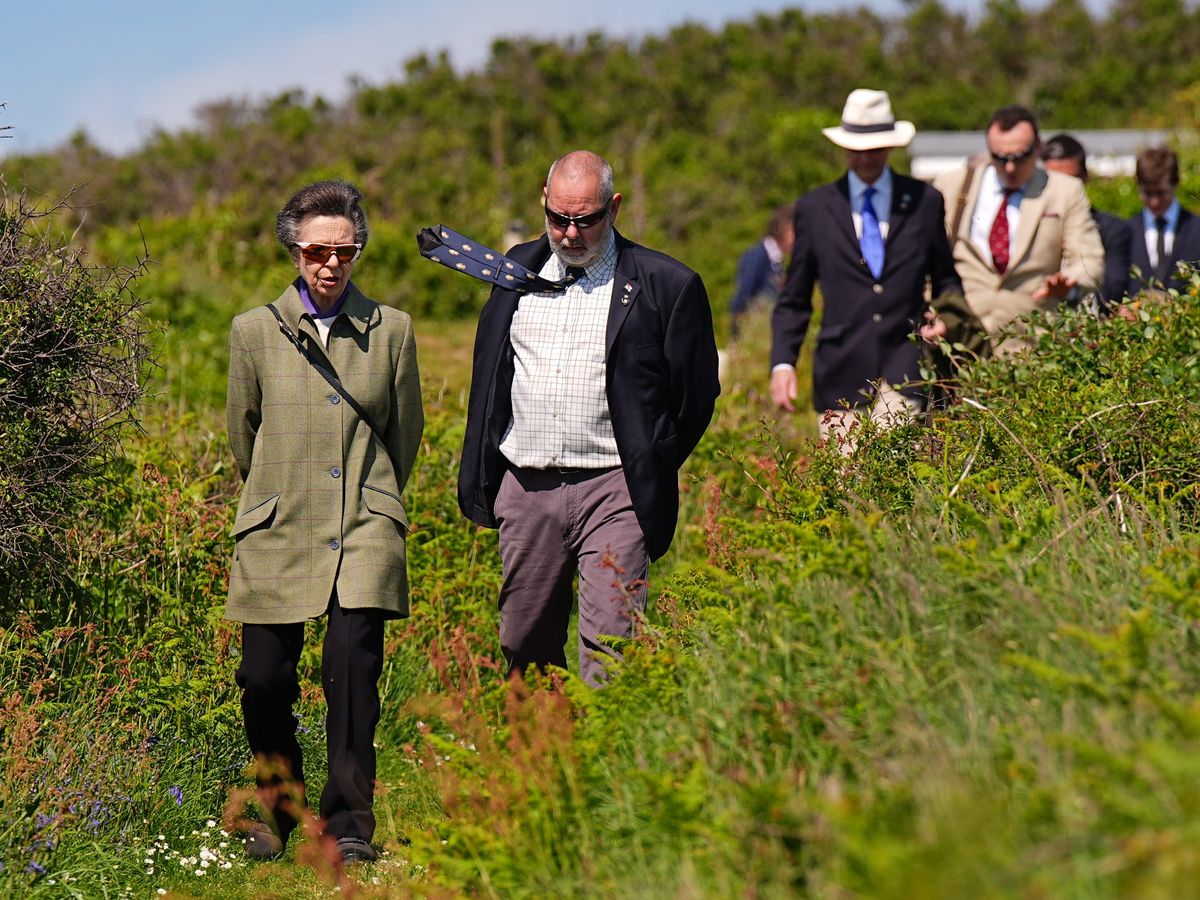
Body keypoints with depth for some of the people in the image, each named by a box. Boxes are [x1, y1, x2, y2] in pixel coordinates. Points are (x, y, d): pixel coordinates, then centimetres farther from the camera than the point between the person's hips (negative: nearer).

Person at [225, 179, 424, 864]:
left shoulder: (392, 329, 6)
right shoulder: (255, 330, 5)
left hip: (365, 530, -1)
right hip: (276, 532, 1)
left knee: (353, 662, -16)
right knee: (264, 681, -1)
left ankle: (350, 826, -9)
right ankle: (279, 814, 22)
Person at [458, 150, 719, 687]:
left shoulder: (666, 286, -3)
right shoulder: (520, 269, 12)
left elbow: (696, 393, 3)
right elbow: (487, 376, 17)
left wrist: (649, 476, 3)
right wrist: (478, 480, 11)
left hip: (612, 491, -4)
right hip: (524, 489, 5)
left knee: (607, 657, -12)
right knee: (524, 648, 12)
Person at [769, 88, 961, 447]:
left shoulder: (924, 201, 11)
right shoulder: (813, 208, 10)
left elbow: (946, 279, 20)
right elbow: (793, 301, 12)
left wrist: (947, 317, -2)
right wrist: (782, 363, -1)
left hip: (904, 367, -1)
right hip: (841, 375, 1)